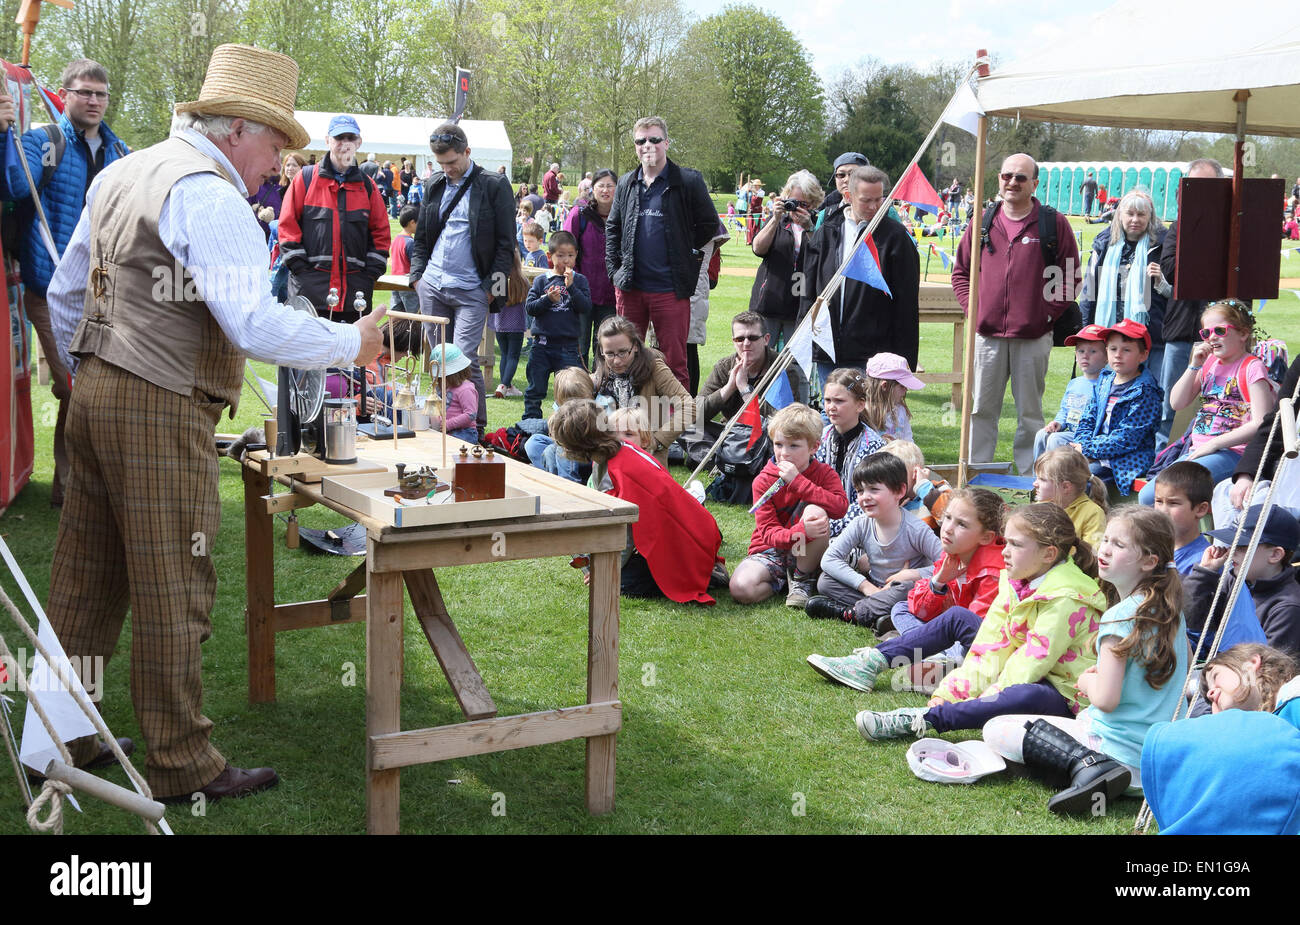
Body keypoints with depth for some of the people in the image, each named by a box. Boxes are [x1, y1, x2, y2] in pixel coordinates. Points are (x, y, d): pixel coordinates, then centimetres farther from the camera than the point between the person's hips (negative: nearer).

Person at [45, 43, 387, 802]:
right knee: (173, 592, 0)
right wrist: (354, 343, -12)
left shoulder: (122, 175, 15)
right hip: (162, 412, -9)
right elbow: (257, 326, -23)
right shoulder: (209, 196, -14)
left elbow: (65, 293, 21)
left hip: (95, 391, 9)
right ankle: (183, 766, 10)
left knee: (86, 579, 15)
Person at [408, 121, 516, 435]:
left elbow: (506, 242, -4)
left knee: (464, 357, -12)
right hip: (431, 286, 5)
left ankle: (477, 424, -1)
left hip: (471, 290, -5)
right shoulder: (434, 185, 13)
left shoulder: (494, 185, -3)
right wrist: (417, 274, 9)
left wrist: (493, 286, -9)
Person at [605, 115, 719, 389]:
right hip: (629, 286, 4)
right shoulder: (626, 183, 11)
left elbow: (709, 224, 3)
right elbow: (612, 228, 20)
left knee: (674, 361, 0)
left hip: (670, 289, -4)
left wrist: (686, 252, 1)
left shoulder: (688, 181, -3)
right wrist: (614, 268, 11)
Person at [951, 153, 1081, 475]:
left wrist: (1045, 313, -7)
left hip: (1033, 337, -2)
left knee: (1030, 413, 6)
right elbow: (961, 272, 15)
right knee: (981, 410, 6)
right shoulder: (982, 222, 9)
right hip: (987, 334, 2)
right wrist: (973, 306, 2)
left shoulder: (1054, 224, 1)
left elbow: (1070, 278, 2)